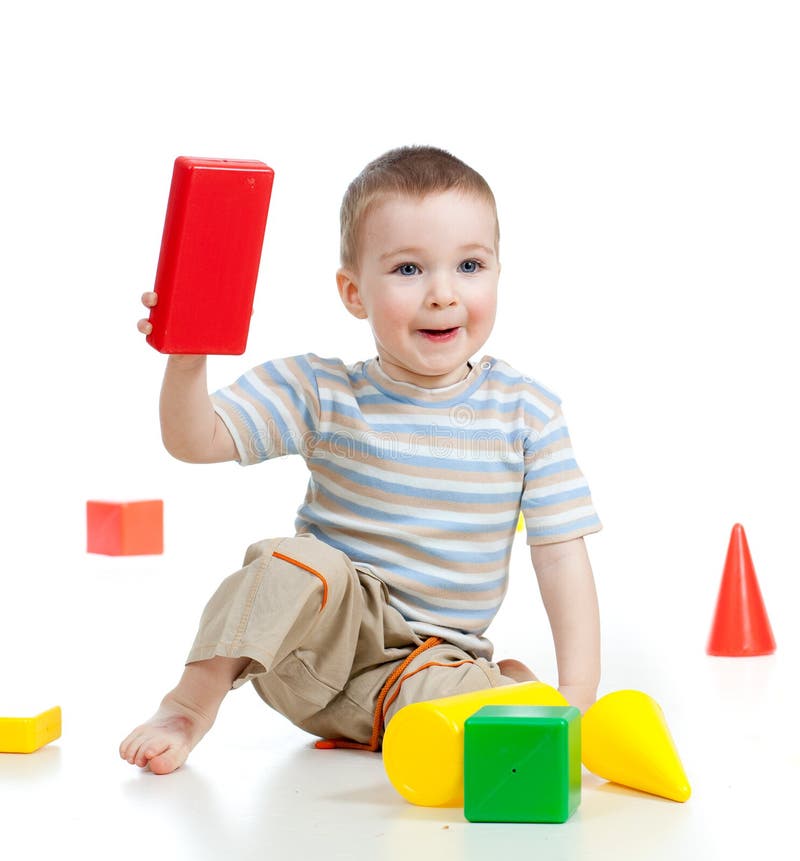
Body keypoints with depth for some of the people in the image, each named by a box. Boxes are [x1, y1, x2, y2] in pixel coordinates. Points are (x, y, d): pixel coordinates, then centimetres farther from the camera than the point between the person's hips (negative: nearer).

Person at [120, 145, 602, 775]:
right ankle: (193, 703, -13)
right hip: (323, 630, 1)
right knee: (301, 563, -32)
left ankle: (508, 686, 0)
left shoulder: (525, 411, -4)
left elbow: (561, 554, -4)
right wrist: (187, 359, -30)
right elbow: (194, 440, -9)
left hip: (435, 652, -1)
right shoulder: (322, 393, -5)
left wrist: (578, 690, -13)